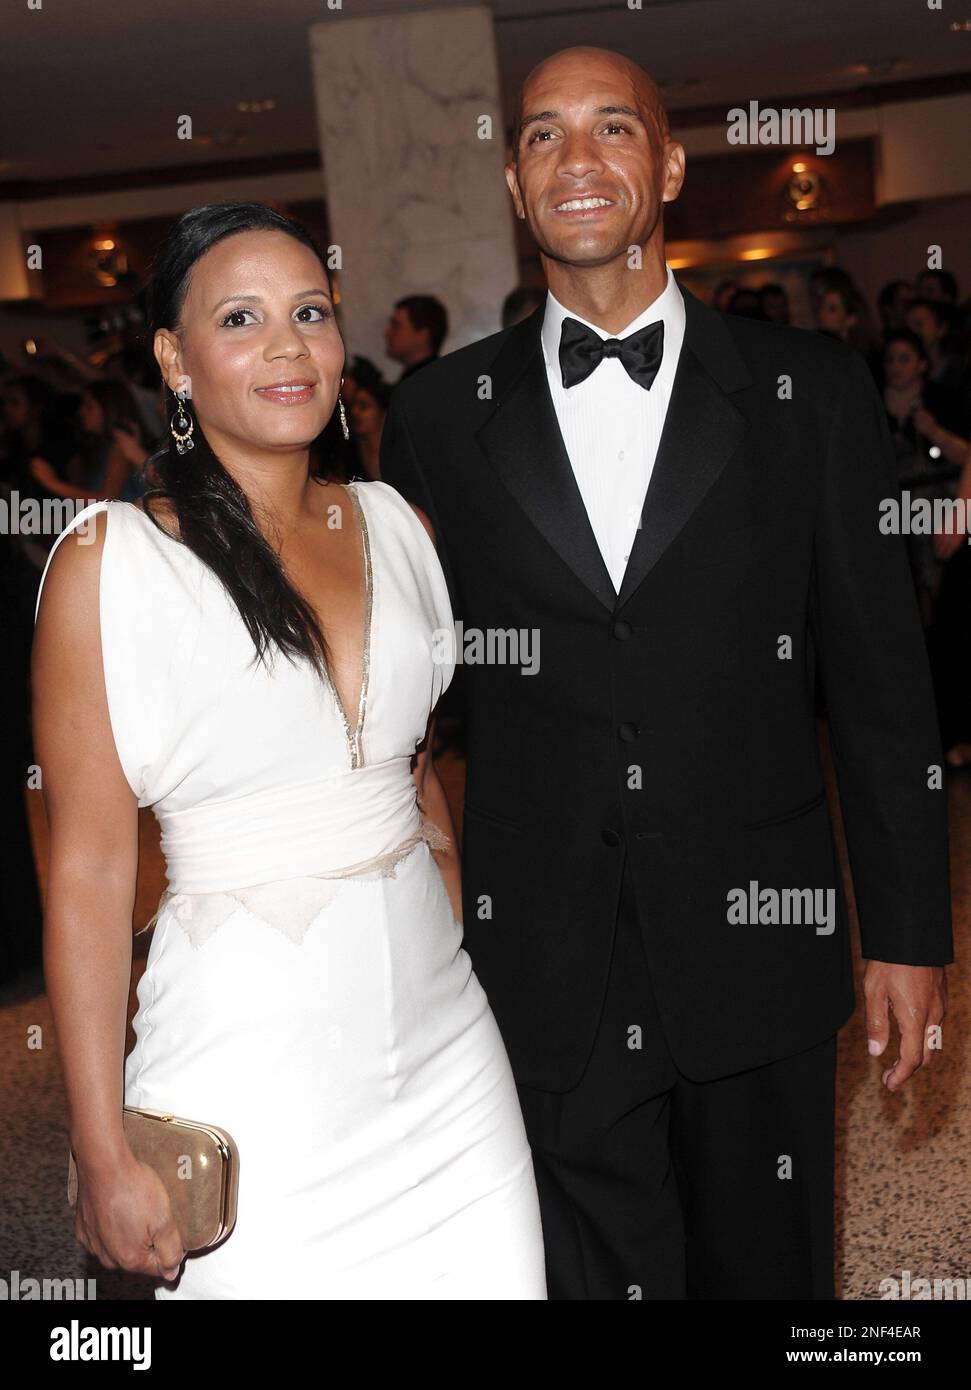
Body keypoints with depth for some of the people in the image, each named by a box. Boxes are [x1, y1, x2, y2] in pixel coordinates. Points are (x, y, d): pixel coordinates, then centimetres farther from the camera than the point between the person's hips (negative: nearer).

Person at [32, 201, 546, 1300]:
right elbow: (88, 872, -11)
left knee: (489, 1275, 11)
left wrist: (455, 961, 14)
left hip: (440, 1033, 5)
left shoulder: (392, 526, 5)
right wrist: (104, 1159, -11)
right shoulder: (111, 561, -10)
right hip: (251, 1066, -4)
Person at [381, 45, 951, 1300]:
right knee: (587, 1272, 9)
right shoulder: (438, 415, 3)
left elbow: (880, 683, 2)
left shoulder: (811, 393, 1)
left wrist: (910, 935, 1)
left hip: (759, 951, 0)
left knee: (767, 1269, 16)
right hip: (543, 973, 0)